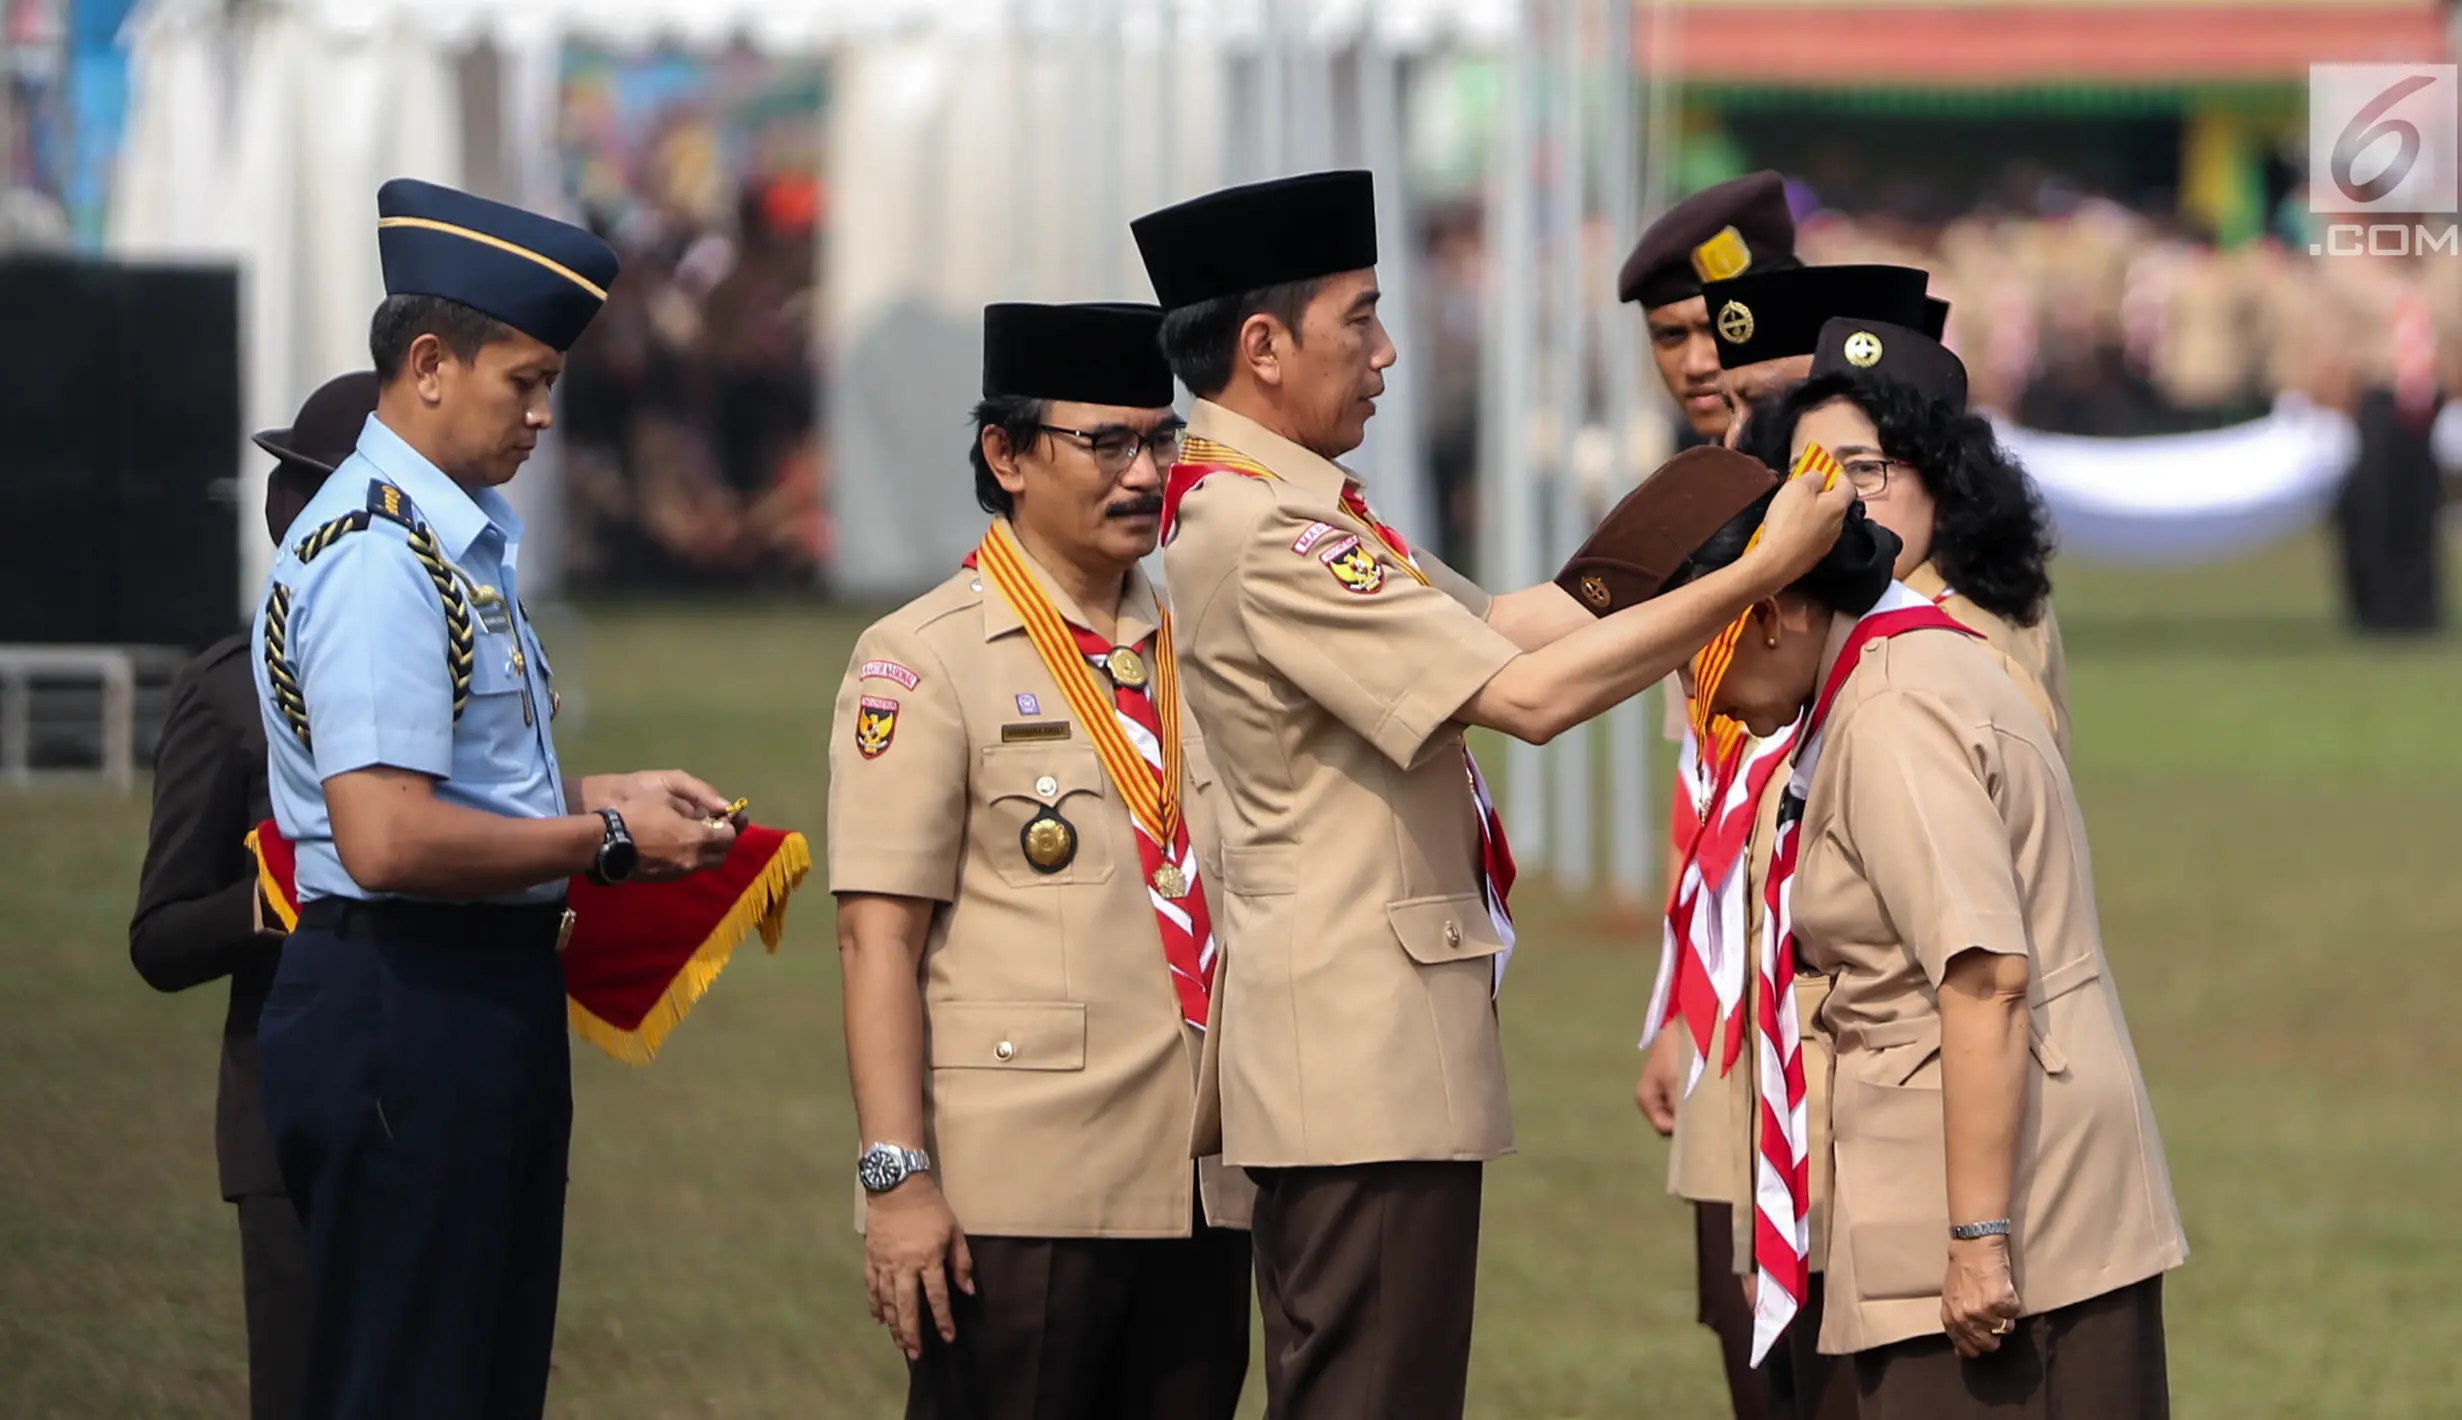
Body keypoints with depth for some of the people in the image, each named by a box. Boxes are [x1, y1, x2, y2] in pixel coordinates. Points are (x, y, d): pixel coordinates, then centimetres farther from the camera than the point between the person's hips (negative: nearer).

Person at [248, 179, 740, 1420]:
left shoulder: (467, 538, 14)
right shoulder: (375, 557, -18)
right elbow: (388, 840, -26)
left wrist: (595, 794, 11)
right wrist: (605, 840, -16)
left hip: (488, 991, 11)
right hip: (406, 1018, -11)